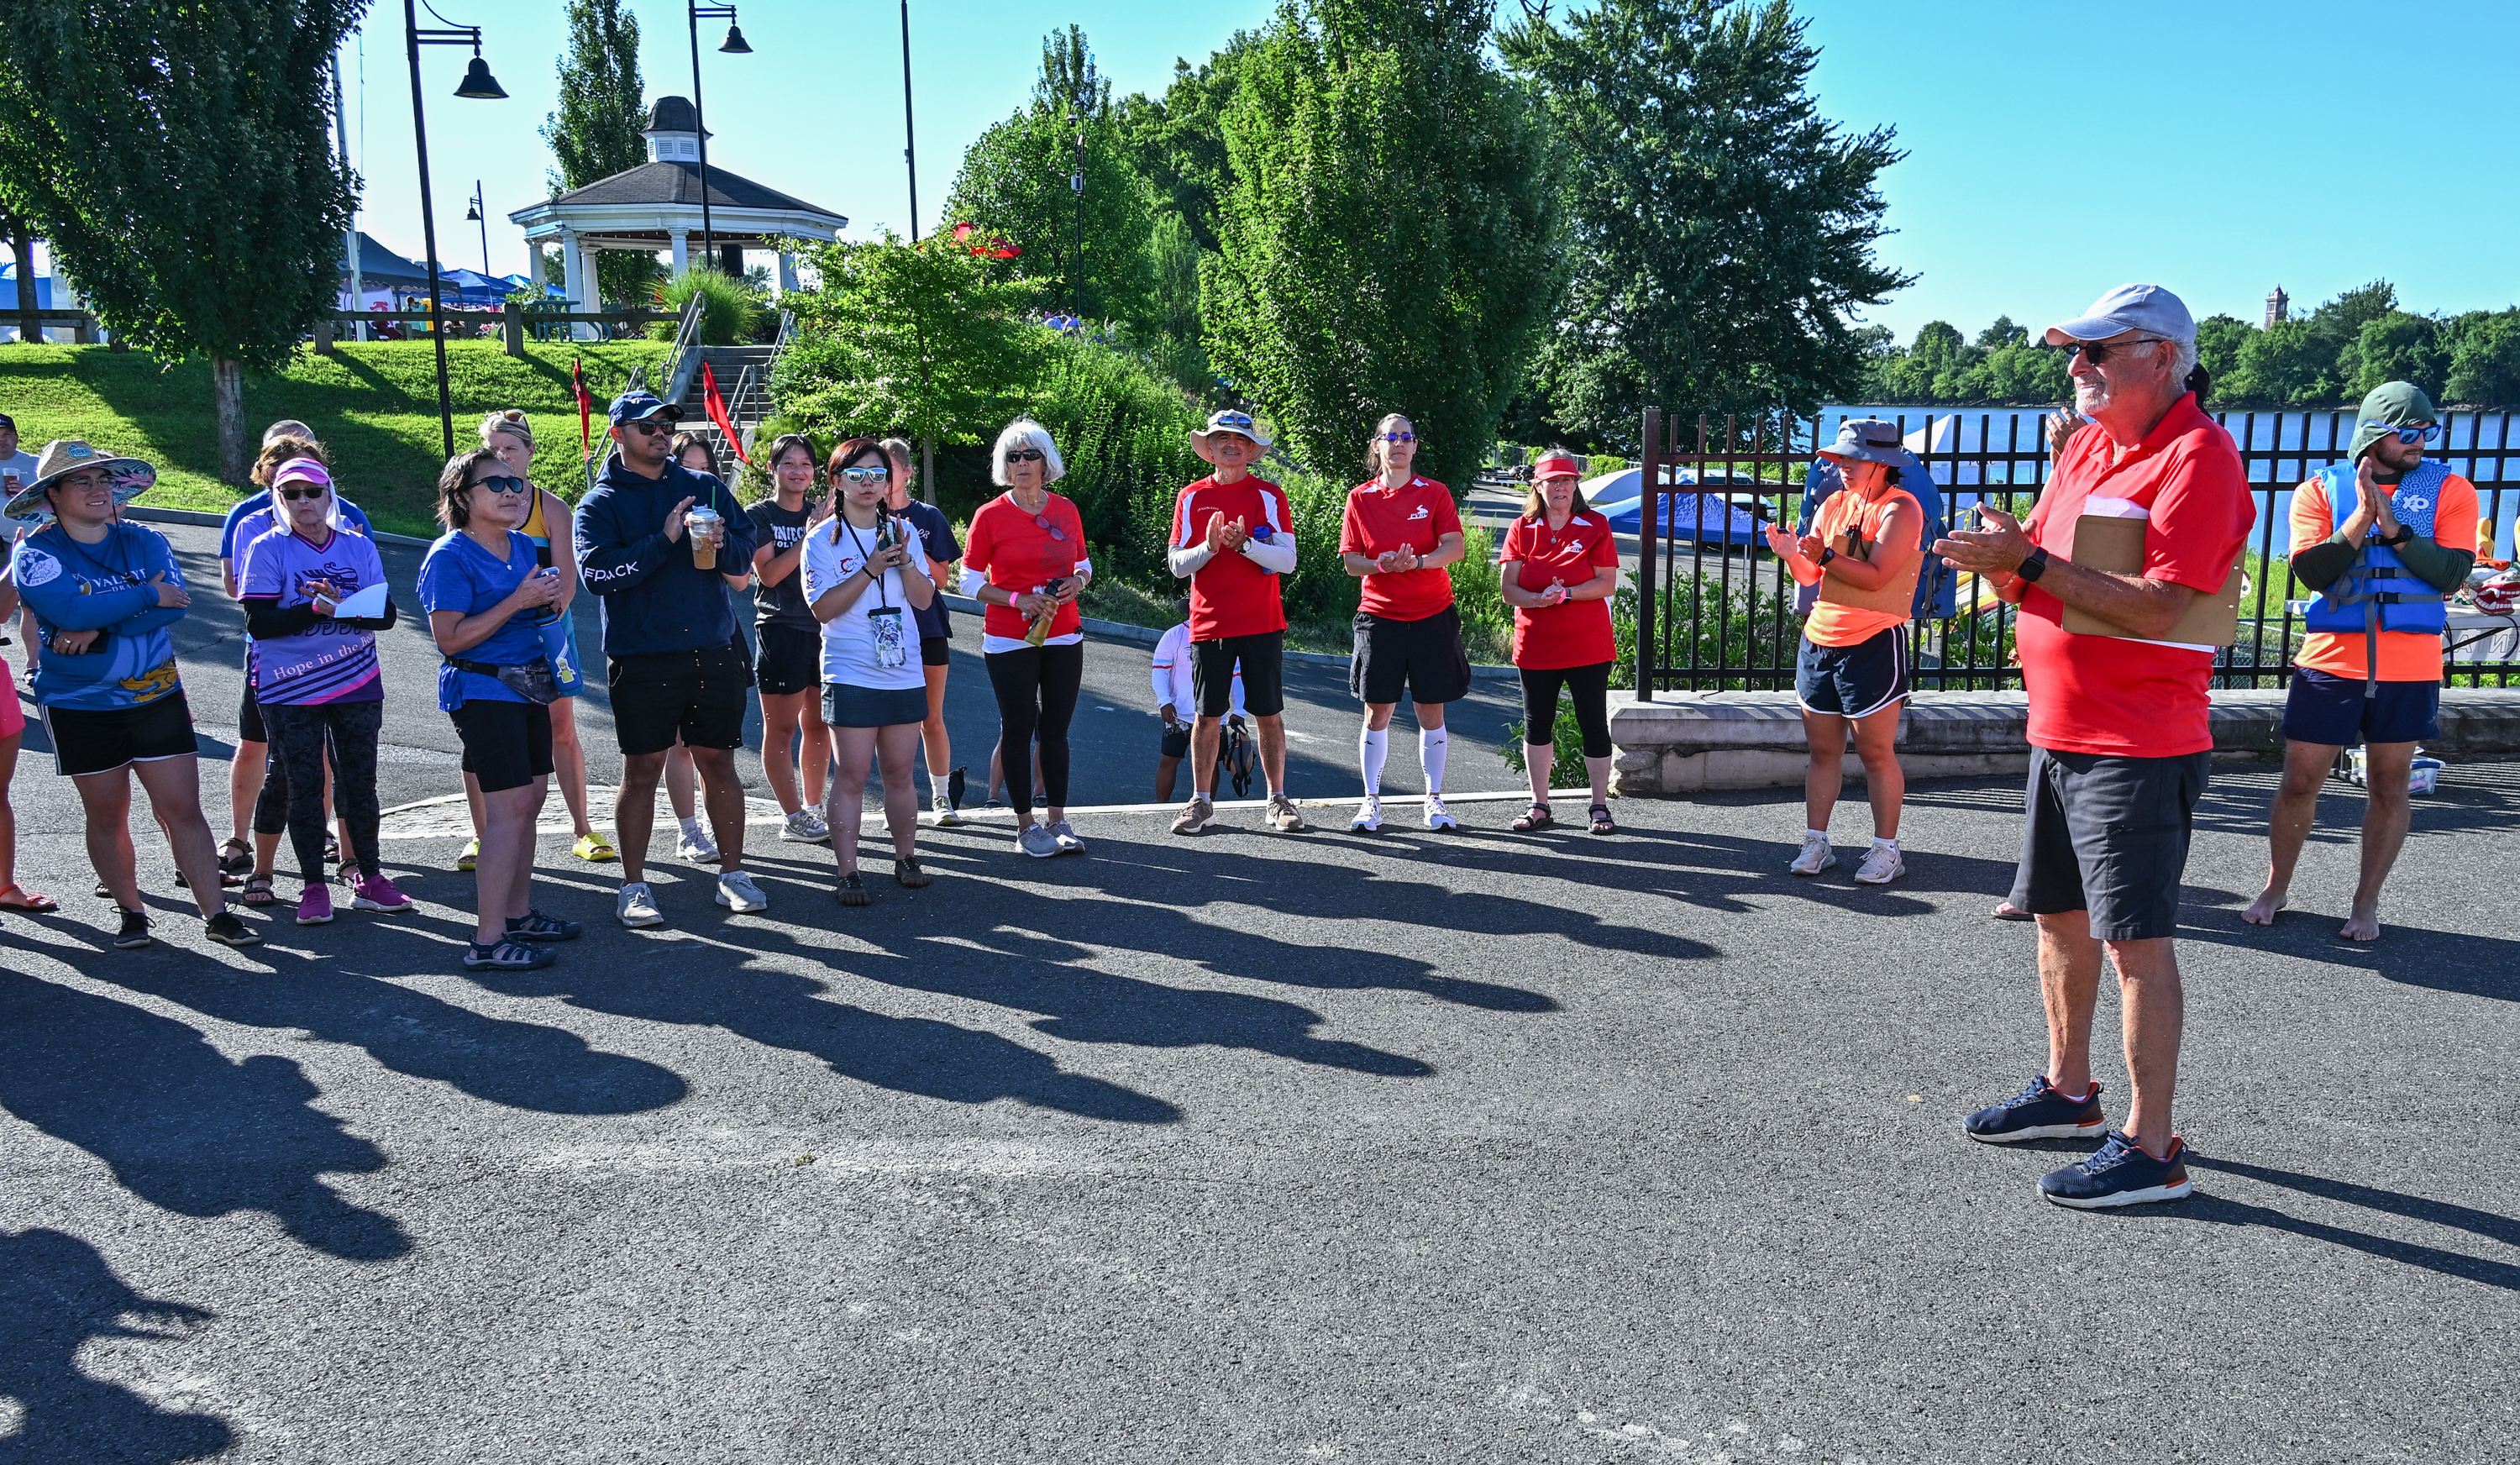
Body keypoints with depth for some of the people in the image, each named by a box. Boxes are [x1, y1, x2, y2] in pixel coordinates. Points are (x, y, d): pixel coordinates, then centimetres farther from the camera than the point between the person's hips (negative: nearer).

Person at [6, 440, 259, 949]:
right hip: (81, 707, -2)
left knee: (183, 808, 0)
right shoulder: (35, 553, -6)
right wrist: (147, 595, -16)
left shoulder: (146, 541, 2)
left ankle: (216, 915, 3)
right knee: (107, 816, 9)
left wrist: (98, 629, -21)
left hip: (157, 697, 2)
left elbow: (176, 604, -13)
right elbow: (70, 609, -24)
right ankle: (131, 913, 23)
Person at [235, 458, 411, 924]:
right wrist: (316, 609, -24)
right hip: (289, 689, -2)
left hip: (357, 685, 2)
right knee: (303, 786, 2)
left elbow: (385, 615, -1)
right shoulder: (268, 549, -3)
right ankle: (314, 886, 11)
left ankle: (369, 879, 18)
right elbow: (259, 623, -11)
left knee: (359, 781, 8)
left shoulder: (359, 546, 5)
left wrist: (340, 608, -19)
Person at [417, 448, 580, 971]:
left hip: (527, 686, 8)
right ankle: (487, 942, -8)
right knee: (509, 807, -12)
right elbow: (450, 638, -18)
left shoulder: (524, 547, 11)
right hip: (482, 690, -8)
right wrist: (518, 600, -21)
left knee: (532, 798, 11)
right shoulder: (449, 556, -12)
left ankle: (518, 912, 24)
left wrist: (549, 599, 2)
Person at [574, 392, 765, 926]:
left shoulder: (704, 486, 11)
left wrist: (722, 542, -13)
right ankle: (633, 886, 12)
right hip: (643, 659, -3)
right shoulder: (600, 504, 1)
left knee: (718, 762, 9)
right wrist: (664, 539, -19)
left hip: (713, 651, 3)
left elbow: (747, 548, 9)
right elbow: (597, 572, -13)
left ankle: (732, 873, 19)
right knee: (642, 769, 2)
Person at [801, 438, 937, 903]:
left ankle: (906, 859, 21)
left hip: (904, 673, 3)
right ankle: (848, 873, 0)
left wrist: (904, 562, -13)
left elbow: (924, 598, 4)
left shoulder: (903, 532, 9)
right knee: (851, 776, -4)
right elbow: (823, 608, -11)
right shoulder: (823, 539, -2)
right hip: (850, 675, -3)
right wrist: (870, 569, -18)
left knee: (900, 773, 9)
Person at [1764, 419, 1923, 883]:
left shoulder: (1900, 509, -8)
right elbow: (1810, 576, 11)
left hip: (1873, 645, -6)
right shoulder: (1832, 505, 12)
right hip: (1818, 640, 6)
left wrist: (1825, 554, -21)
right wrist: (1792, 554, -8)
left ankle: (1886, 849, 7)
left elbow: (1876, 577, -20)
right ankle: (1815, 843, 15)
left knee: (1876, 752, -2)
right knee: (1821, 750, 9)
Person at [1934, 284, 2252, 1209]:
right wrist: (2003, 556, -7)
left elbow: (2158, 609, -23)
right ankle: (2068, 1091, 33)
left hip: (2136, 748, -9)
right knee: (2061, 915, 18)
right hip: (2060, 731, 9)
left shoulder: (2198, 457, -14)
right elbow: (2038, 575, 15)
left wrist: (2031, 563, -23)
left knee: (2135, 938, -5)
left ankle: (2149, 1148, 4)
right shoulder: (2087, 446, 13)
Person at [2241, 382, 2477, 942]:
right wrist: (2360, 519, -19)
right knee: (2300, 782, 5)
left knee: (2388, 786, 8)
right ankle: (2274, 890, 22)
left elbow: (2451, 575, -9)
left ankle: (2366, 903, 21)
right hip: (2330, 661, 0)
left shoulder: (2449, 490, 2)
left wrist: (2392, 526, -17)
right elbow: (2311, 571, -9)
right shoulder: (2321, 489, 1)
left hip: (2410, 668, 1)